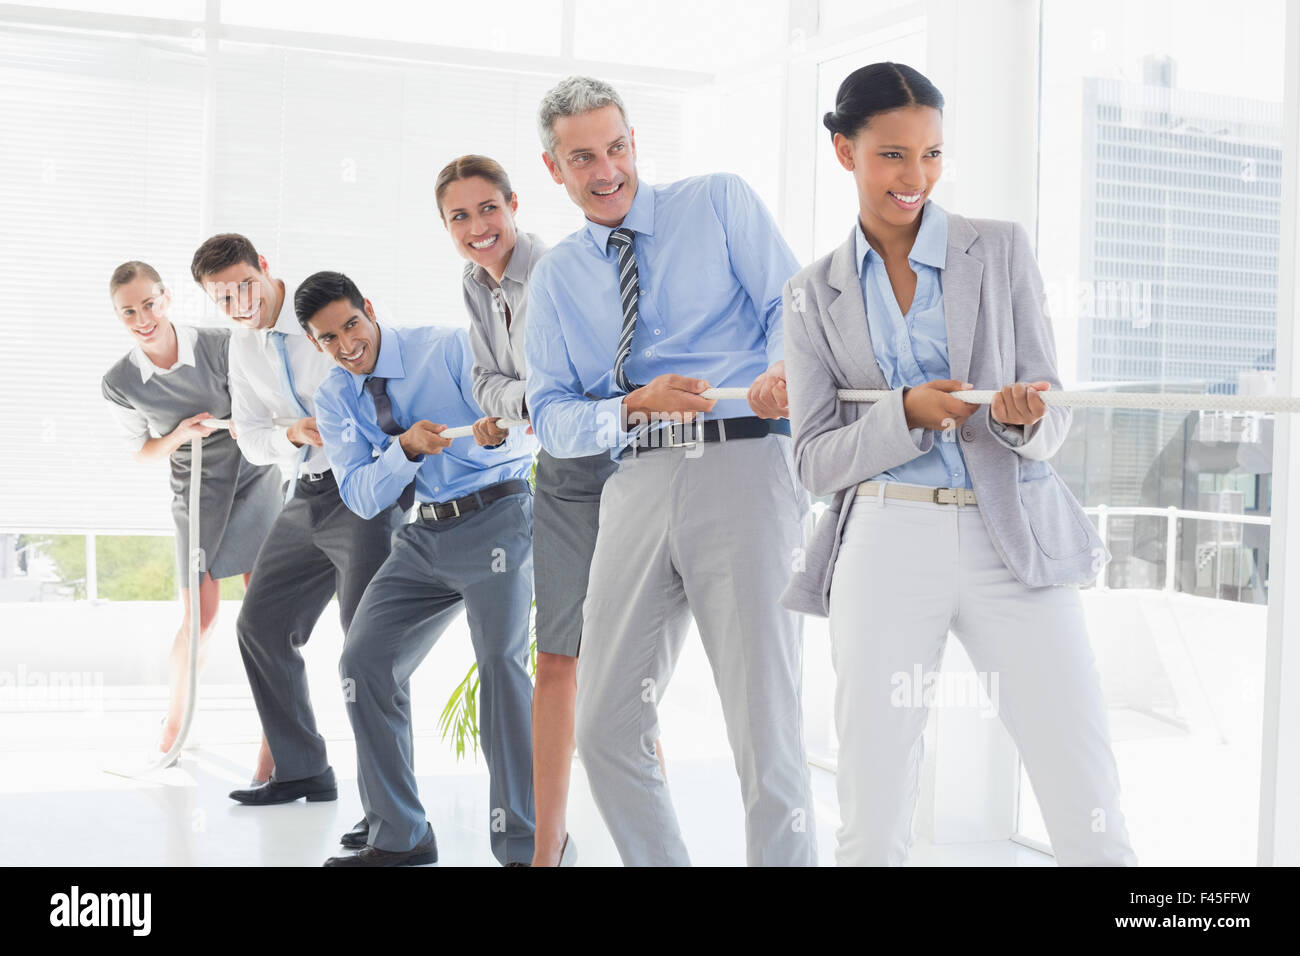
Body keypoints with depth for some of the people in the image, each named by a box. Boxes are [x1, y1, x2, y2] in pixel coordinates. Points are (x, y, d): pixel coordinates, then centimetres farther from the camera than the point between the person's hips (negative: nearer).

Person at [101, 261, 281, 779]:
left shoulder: (221, 345, -13)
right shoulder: (120, 383, -7)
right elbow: (141, 452, 7)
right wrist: (179, 435, -13)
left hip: (254, 479, -1)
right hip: (196, 495, 1)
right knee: (200, 618, -3)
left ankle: (271, 754, -3)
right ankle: (173, 727, 21)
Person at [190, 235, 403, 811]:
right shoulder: (242, 347, 10)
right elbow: (252, 440, 11)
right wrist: (293, 435, -11)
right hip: (305, 498, 8)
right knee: (261, 625, 10)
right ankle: (301, 771, 23)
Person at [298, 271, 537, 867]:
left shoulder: (448, 348, -7)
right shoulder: (334, 398, 6)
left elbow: (523, 440, -9)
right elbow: (361, 498, -3)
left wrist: (500, 429, -33)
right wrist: (406, 448, -21)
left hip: (496, 517, -6)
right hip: (424, 535, 6)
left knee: (502, 660, -21)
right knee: (364, 662, -1)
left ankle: (524, 846, -18)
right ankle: (399, 838, 11)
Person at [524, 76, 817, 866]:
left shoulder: (720, 202, 10)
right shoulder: (555, 279, 19)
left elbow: (791, 303, 0)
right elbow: (553, 419, 11)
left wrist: (784, 370, -22)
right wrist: (635, 408, -9)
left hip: (743, 466, -4)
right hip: (638, 484, 4)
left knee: (766, 722, -8)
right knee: (607, 729, 4)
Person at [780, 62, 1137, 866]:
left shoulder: (1002, 249, 7)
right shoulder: (815, 294, 10)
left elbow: (1052, 415, 6)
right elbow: (815, 460, 5)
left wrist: (1024, 420, -18)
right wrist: (906, 415, -13)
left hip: (1014, 538, 0)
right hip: (888, 544, 1)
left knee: (1092, 817, -5)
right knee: (873, 821, 2)